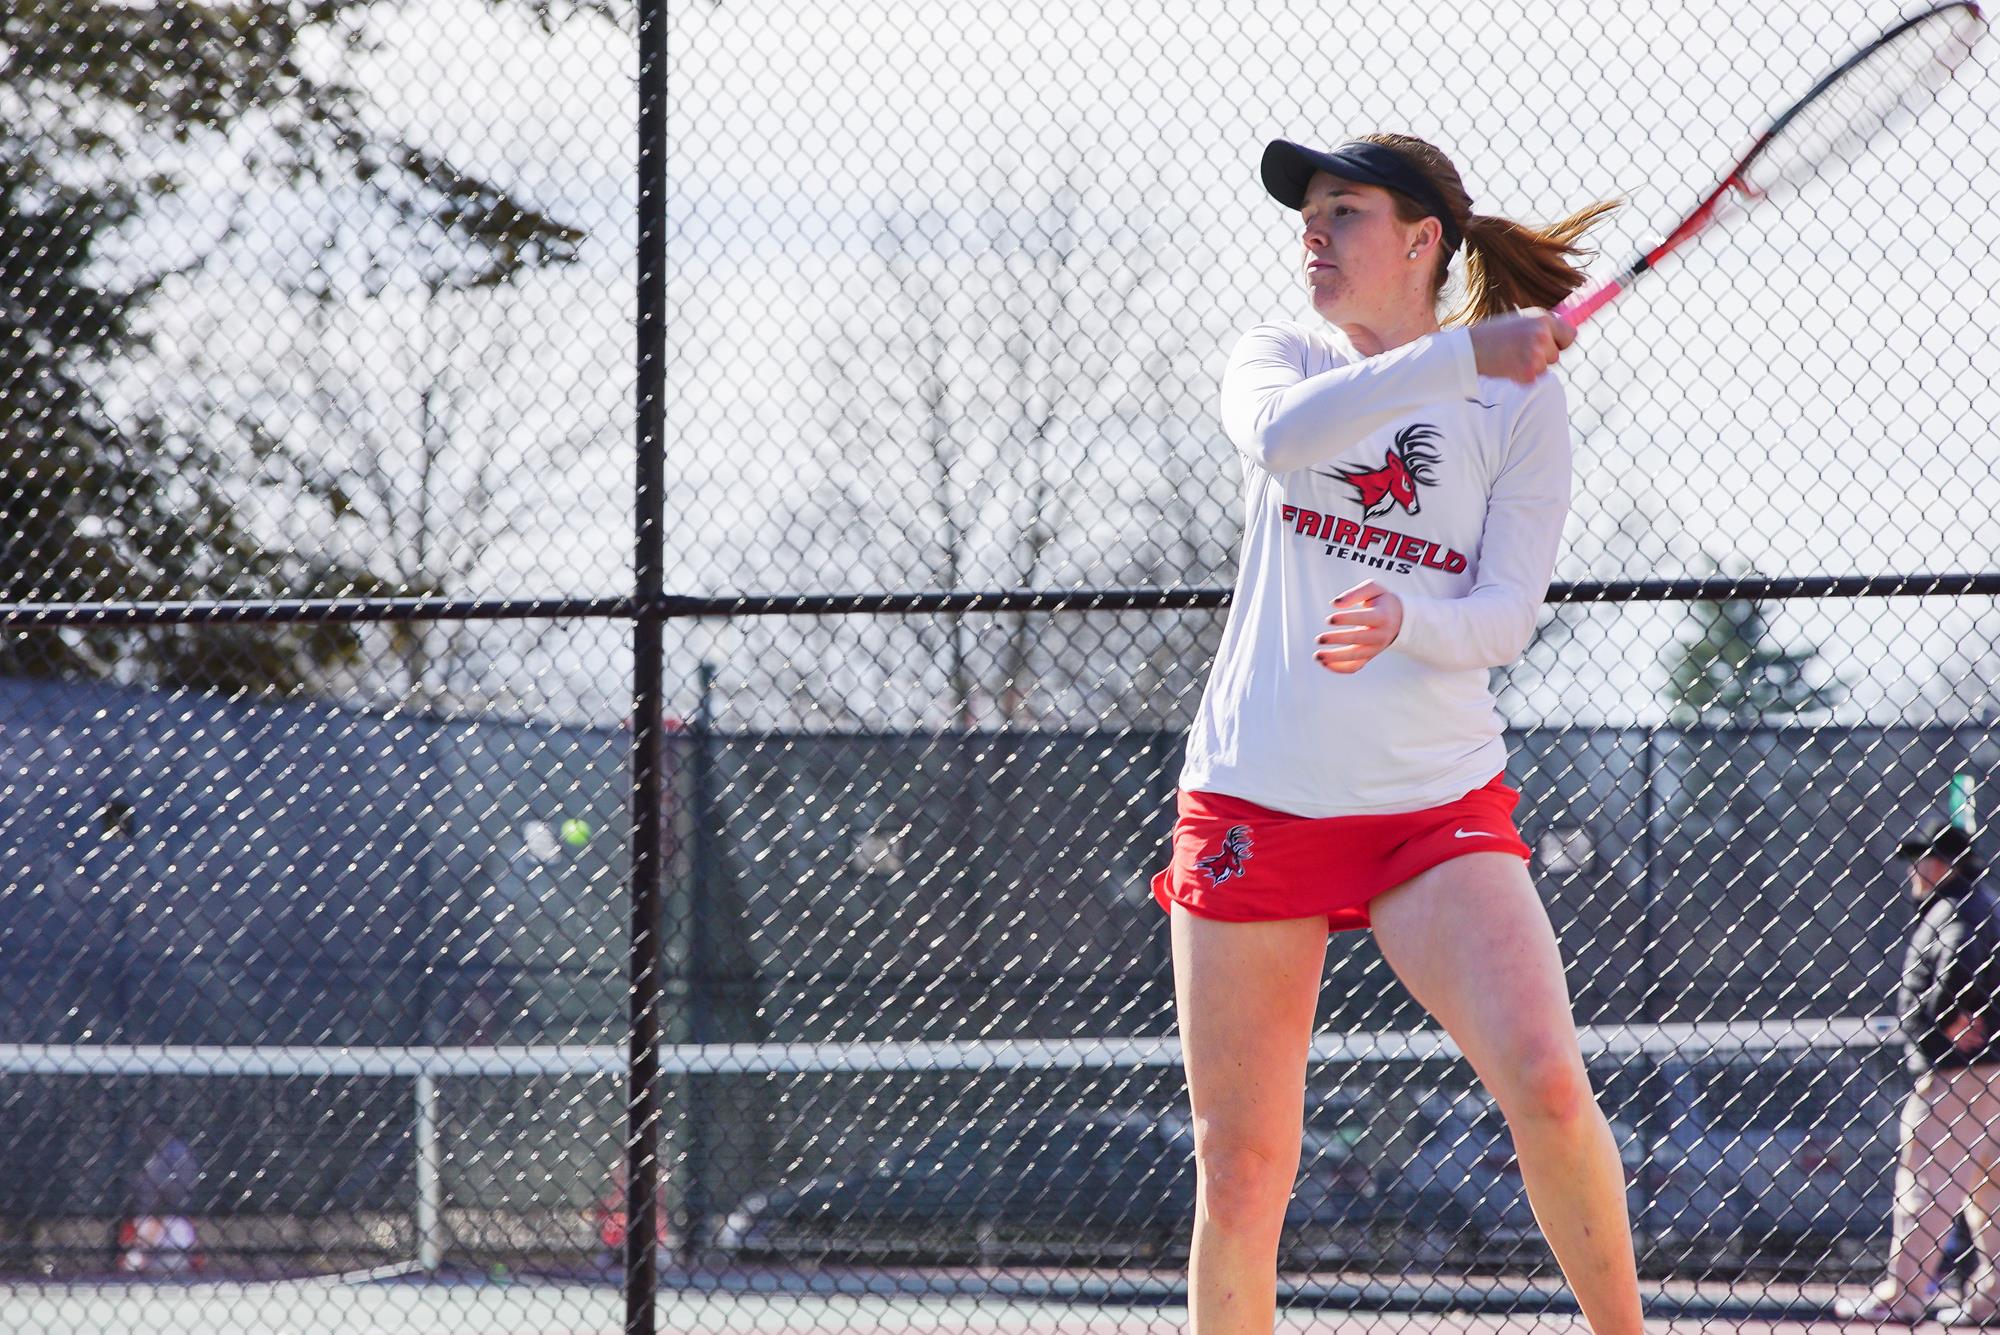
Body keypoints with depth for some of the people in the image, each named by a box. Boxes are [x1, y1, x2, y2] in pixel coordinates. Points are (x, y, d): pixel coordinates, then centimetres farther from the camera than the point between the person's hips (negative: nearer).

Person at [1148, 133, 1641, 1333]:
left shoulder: (1523, 399, 3)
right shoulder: (1280, 358, 8)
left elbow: (1509, 616, -5)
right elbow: (1279, 434, -18)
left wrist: (1401, 622, -27)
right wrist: (1462, 354, -25)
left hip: (1439, 805, -2)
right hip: (1255, 801, 2)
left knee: (1548, 1085, -23)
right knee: (1240, 1174, 0)